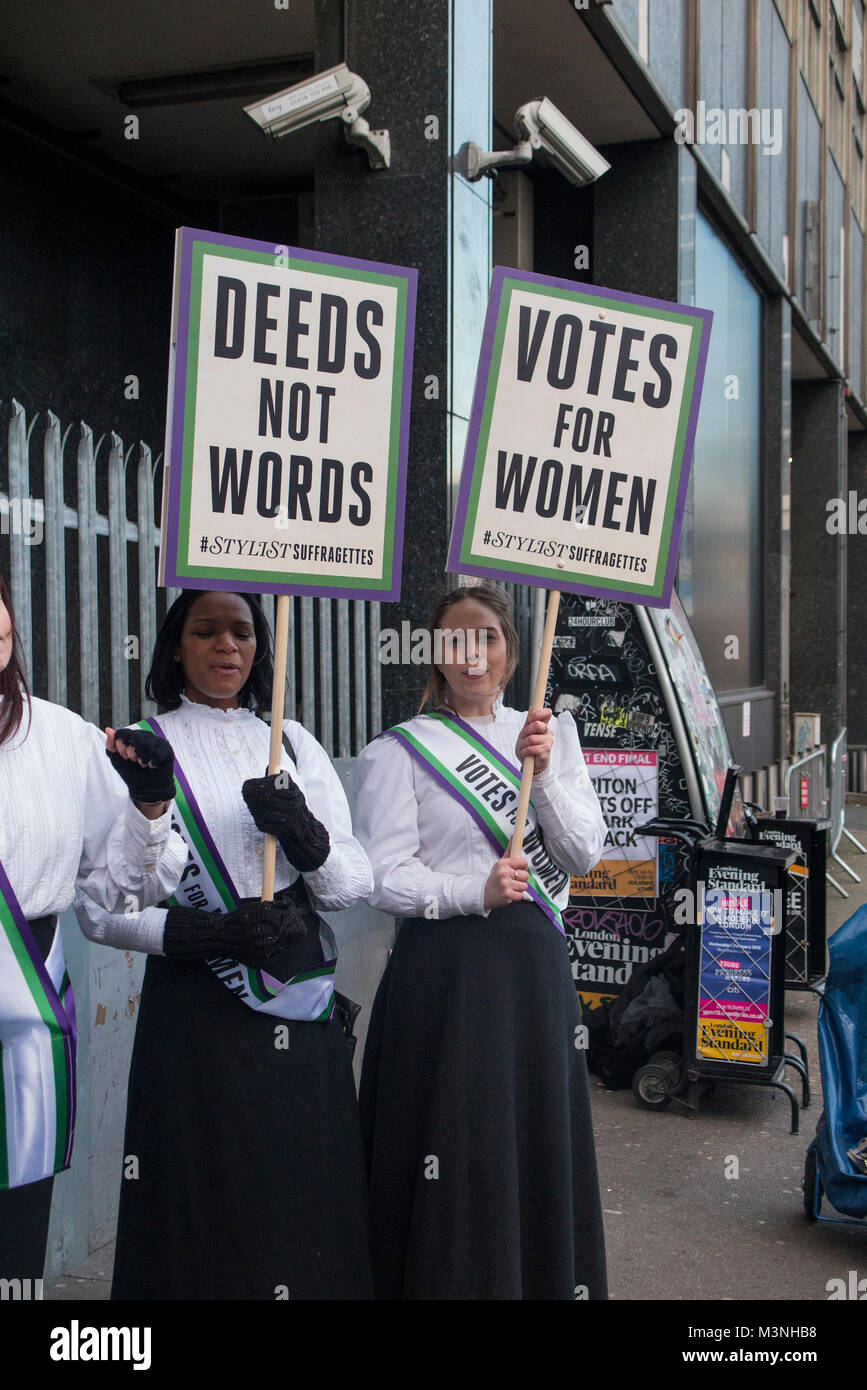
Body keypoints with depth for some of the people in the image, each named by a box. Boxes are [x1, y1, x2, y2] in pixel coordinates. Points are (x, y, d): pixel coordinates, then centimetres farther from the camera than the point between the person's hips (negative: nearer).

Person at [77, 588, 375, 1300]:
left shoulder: (294, 743, 11)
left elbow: (357, 881, 3)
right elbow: (101, 910, -5)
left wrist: (303, 832, -16)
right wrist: (201, 932, -19)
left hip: (301, 1014, 3)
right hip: (196, 1013, -3)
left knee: (309, 1201, 8)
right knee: (208, 1212, 2)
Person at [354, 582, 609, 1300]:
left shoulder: (553, 731, 11)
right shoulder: (399, 750, -2)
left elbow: (584, 852, 2)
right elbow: (384, 875, -7)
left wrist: (544, 771, -12)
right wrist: (475, 892, -22)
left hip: (535, 963, 4)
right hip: (446, 966, -4)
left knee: (541, 1141, 11)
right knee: (455, 1151, 0)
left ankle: (548, 1280, 29)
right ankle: (448, 1279, 18)